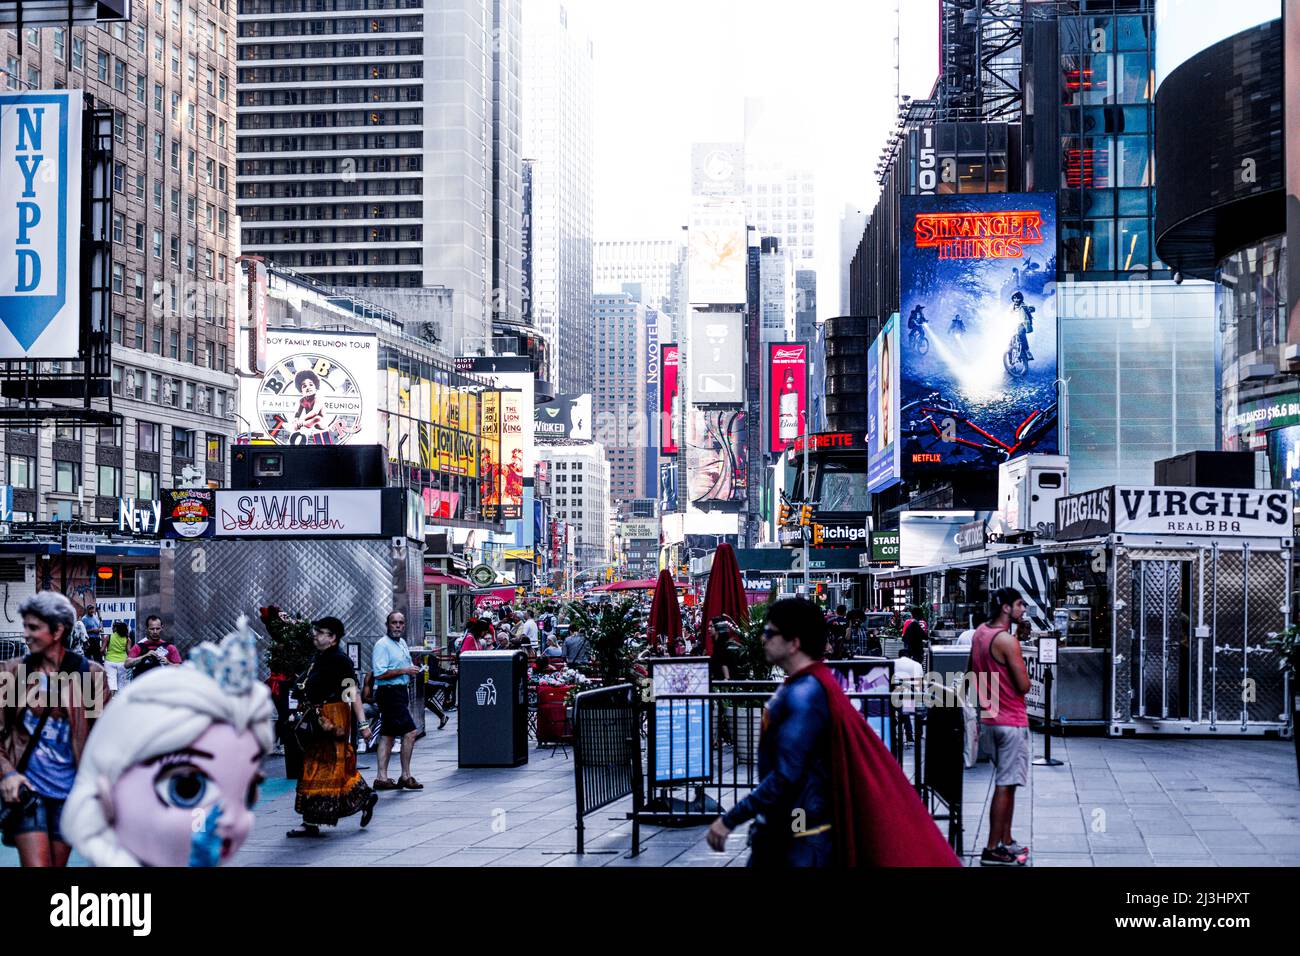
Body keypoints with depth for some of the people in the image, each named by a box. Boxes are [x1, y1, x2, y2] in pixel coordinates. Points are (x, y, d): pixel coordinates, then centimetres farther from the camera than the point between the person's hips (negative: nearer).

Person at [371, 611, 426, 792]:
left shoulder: (402, 643, 17)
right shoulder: (382, 645, -12)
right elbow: (379, 673, -21)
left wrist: (413, 670, 10)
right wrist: (404, 670, -19)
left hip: (401, 692, 10)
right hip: (389, 693, -10)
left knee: (388, 736, 10)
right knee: (410, 732, -12)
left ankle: (381, 777, 12)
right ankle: (405, 777, -6)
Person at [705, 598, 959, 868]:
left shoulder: (803, 695, -21)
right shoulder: (801, 687, 10)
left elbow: (785, 776, -25)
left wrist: (731, 819, -20)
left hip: (802, 838, -10)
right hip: (779, 830, 10)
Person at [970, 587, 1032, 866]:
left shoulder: (979, 633, 8)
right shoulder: (1007, 641, -20)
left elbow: (973, 672, 19)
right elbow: (1024, 686, -18)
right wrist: (1019, 668, -1)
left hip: (990, 717, 9)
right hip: (1011, 720, -9)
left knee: (1005, 784, 17)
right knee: (1005, 786, -5)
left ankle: (1006, 842, 23)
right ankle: (992, 851, -3)